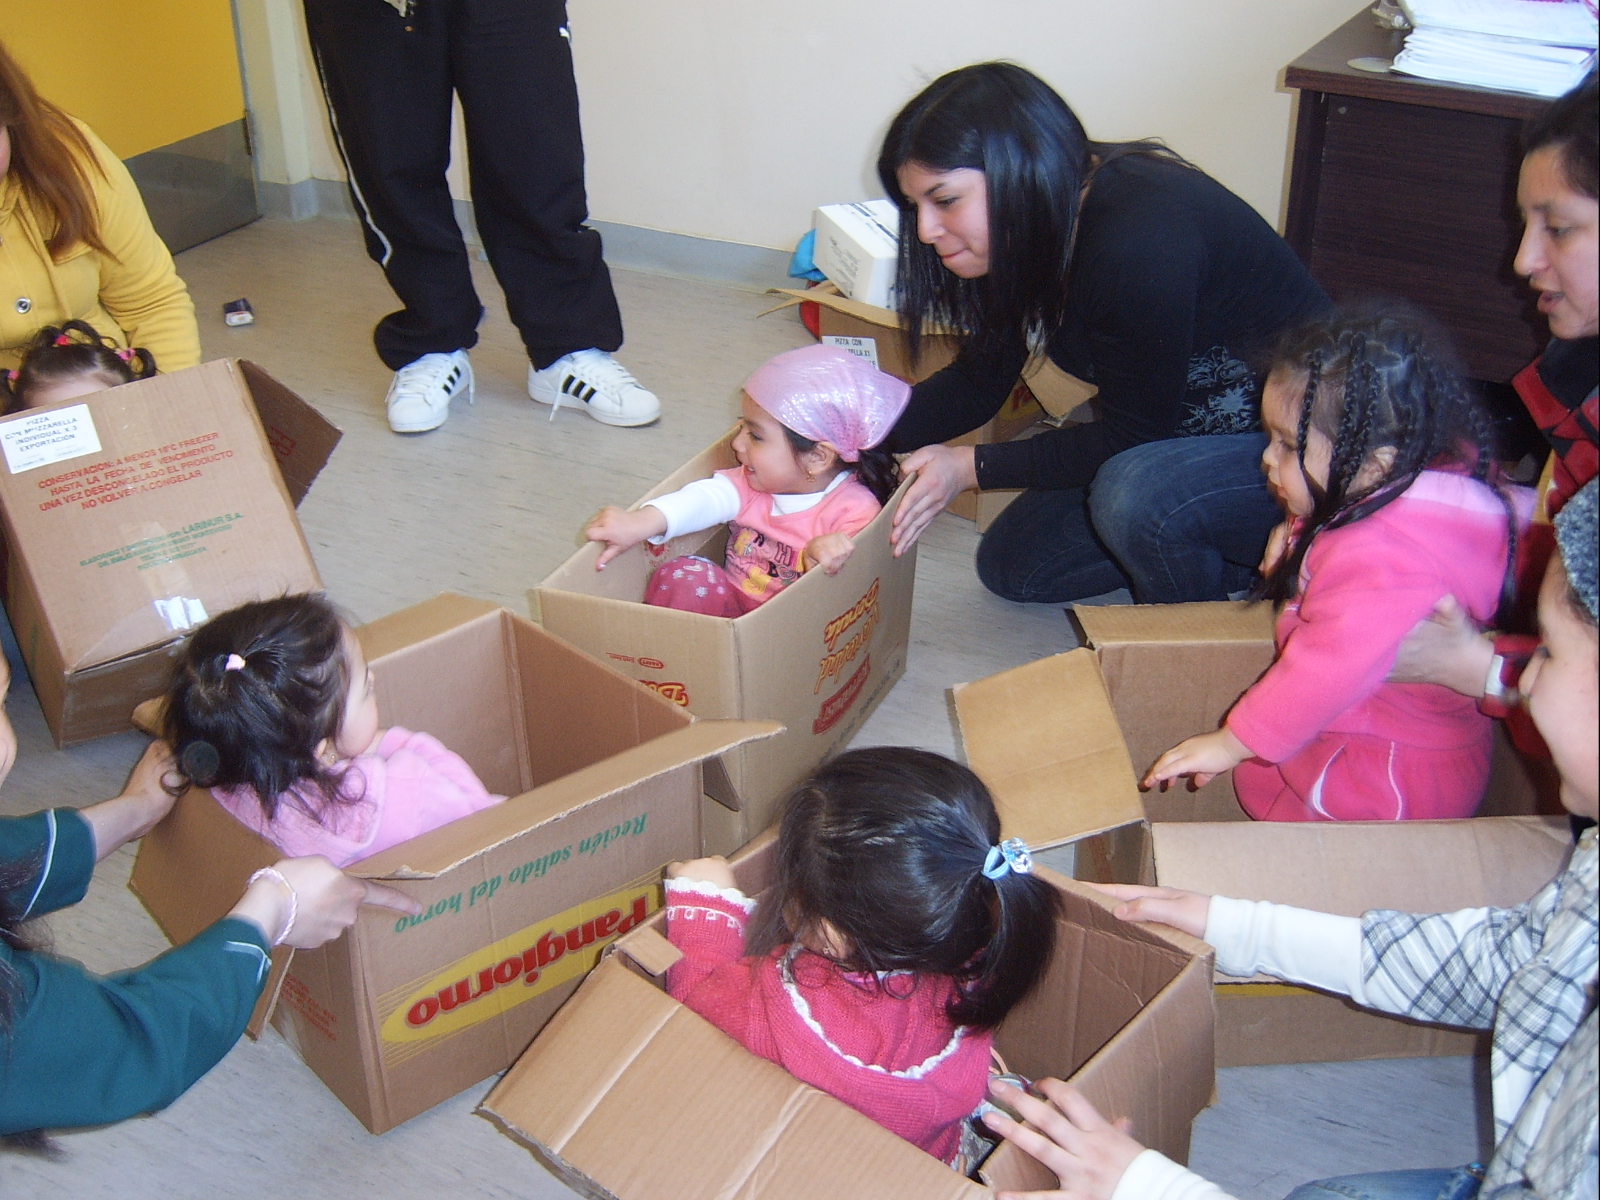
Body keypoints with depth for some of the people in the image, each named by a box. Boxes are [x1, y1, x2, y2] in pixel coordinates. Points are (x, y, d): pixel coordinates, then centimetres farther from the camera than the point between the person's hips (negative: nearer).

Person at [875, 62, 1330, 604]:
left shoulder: (1139, 238, -33)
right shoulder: (1028, 233, -5)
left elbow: (1132, 436, -25)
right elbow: (977, 384, 3)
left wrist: (970, 467, -21)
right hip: (1177, 432, 9)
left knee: (1135, 494, -37)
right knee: (1010, 566, 8)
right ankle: (1248, 556, 13)